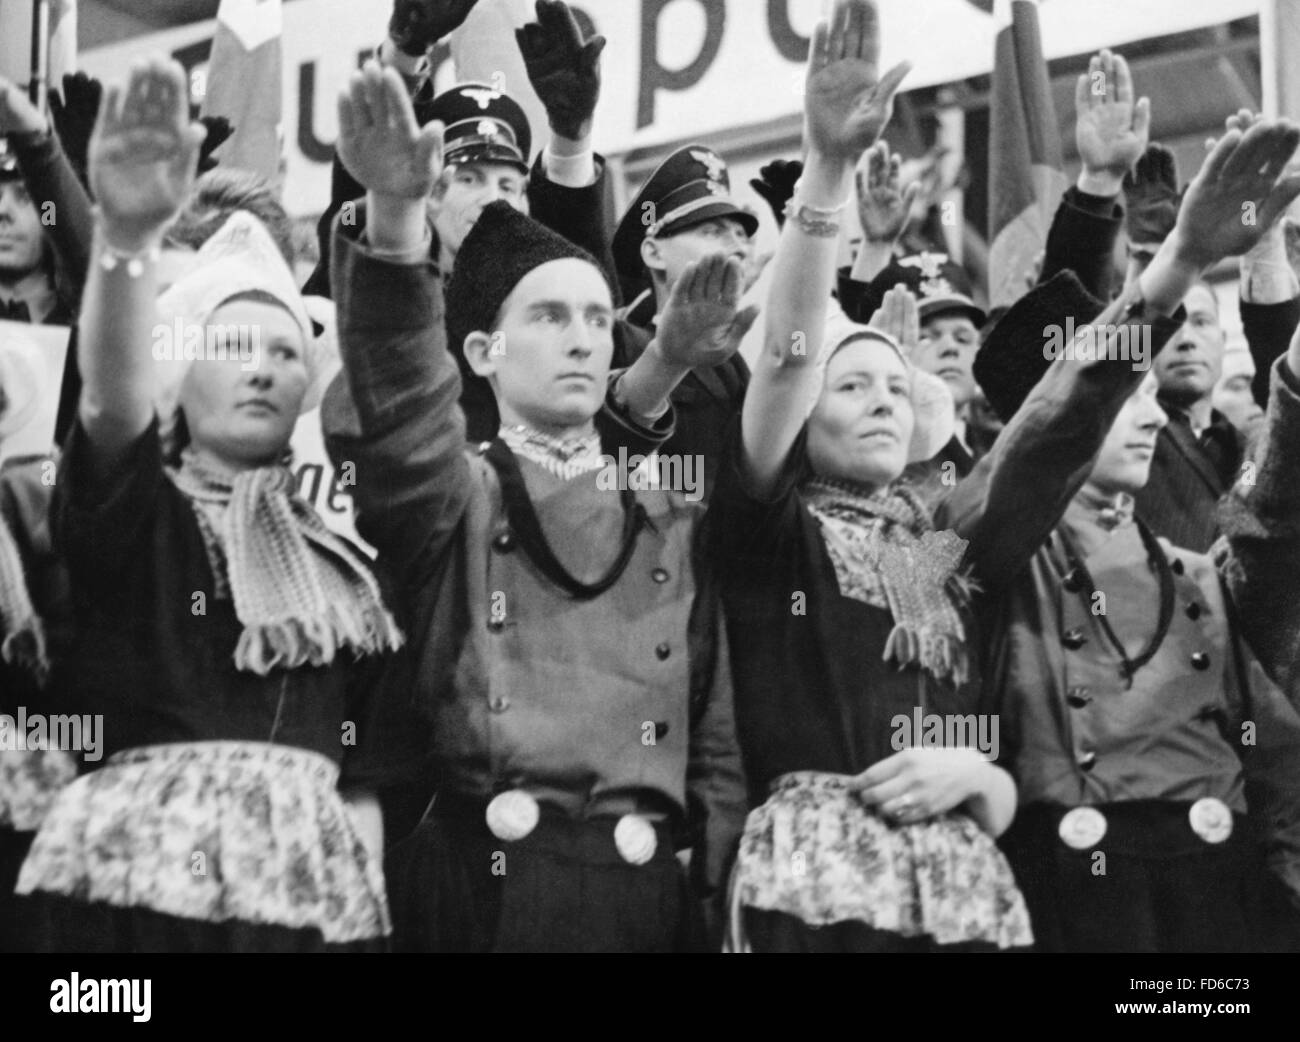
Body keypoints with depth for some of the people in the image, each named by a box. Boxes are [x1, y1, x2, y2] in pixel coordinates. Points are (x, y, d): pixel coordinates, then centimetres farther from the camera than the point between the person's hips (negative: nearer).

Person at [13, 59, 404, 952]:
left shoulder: (334, 559, 14)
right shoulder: (130, 509, 3)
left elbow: (358, 776, 14)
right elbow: (112, 394, -20)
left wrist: (365, 908, 4)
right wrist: (127, 236, -36)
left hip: (307, 888, 4)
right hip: (135, 877, -4)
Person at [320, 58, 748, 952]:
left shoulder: (674, 519, 14)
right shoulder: (450, 496, 5)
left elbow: (716, 733, 12)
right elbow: (399, 401, -17)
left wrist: (726, 902, 4)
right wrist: (395, 215, -32)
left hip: (645, 888, 3)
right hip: (475, 882, -3)